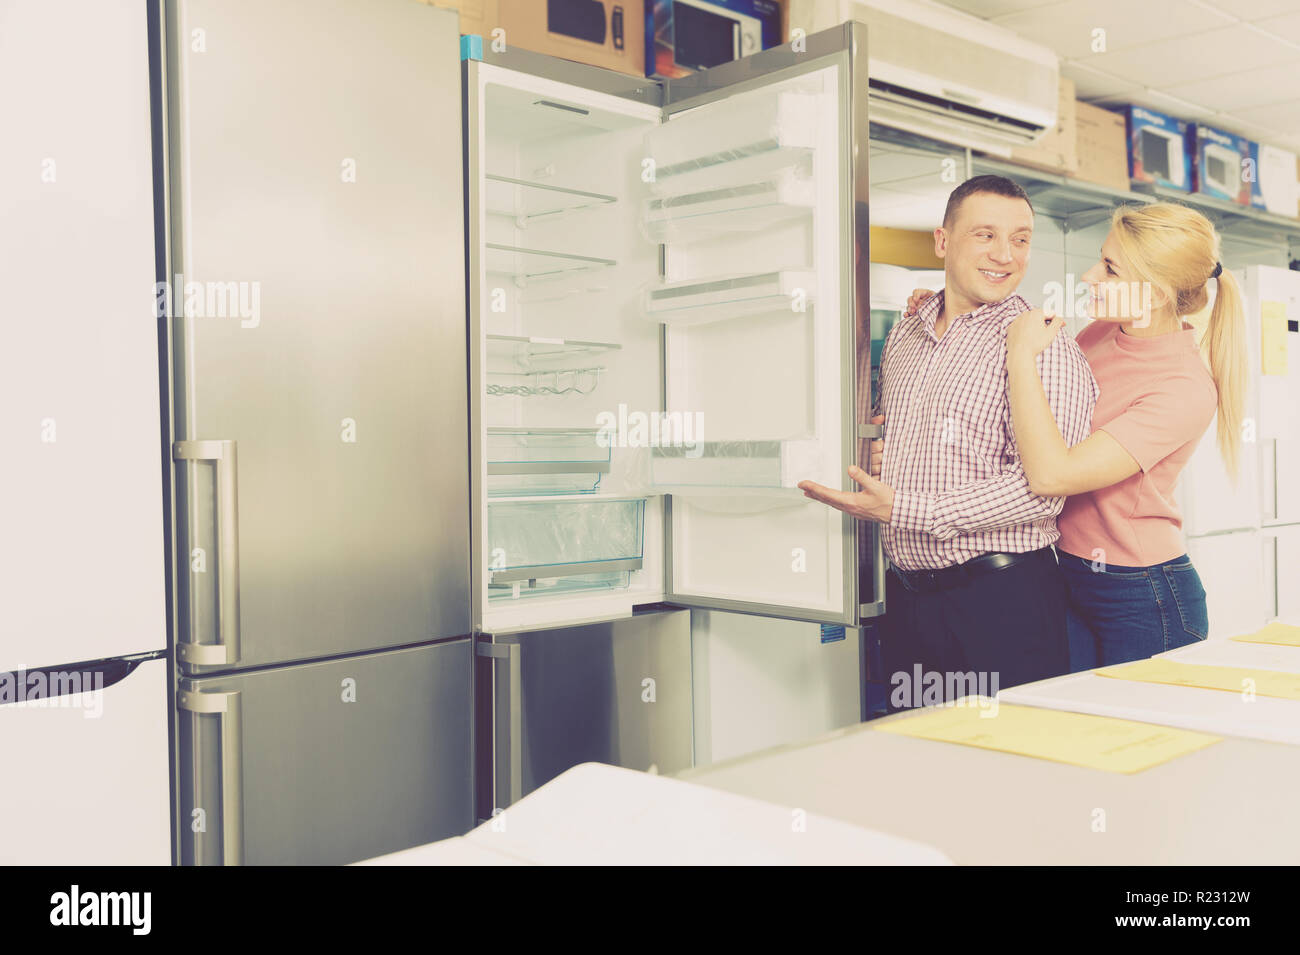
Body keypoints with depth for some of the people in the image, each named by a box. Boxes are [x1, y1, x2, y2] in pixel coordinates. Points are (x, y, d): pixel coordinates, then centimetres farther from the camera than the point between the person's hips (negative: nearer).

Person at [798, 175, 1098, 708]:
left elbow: (1039, 489, -20)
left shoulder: (1042, 346, -10)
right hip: (906, 598, 6)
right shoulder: (904, 335, 12)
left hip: (1002, 600, -6)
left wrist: (901, 510, -23)